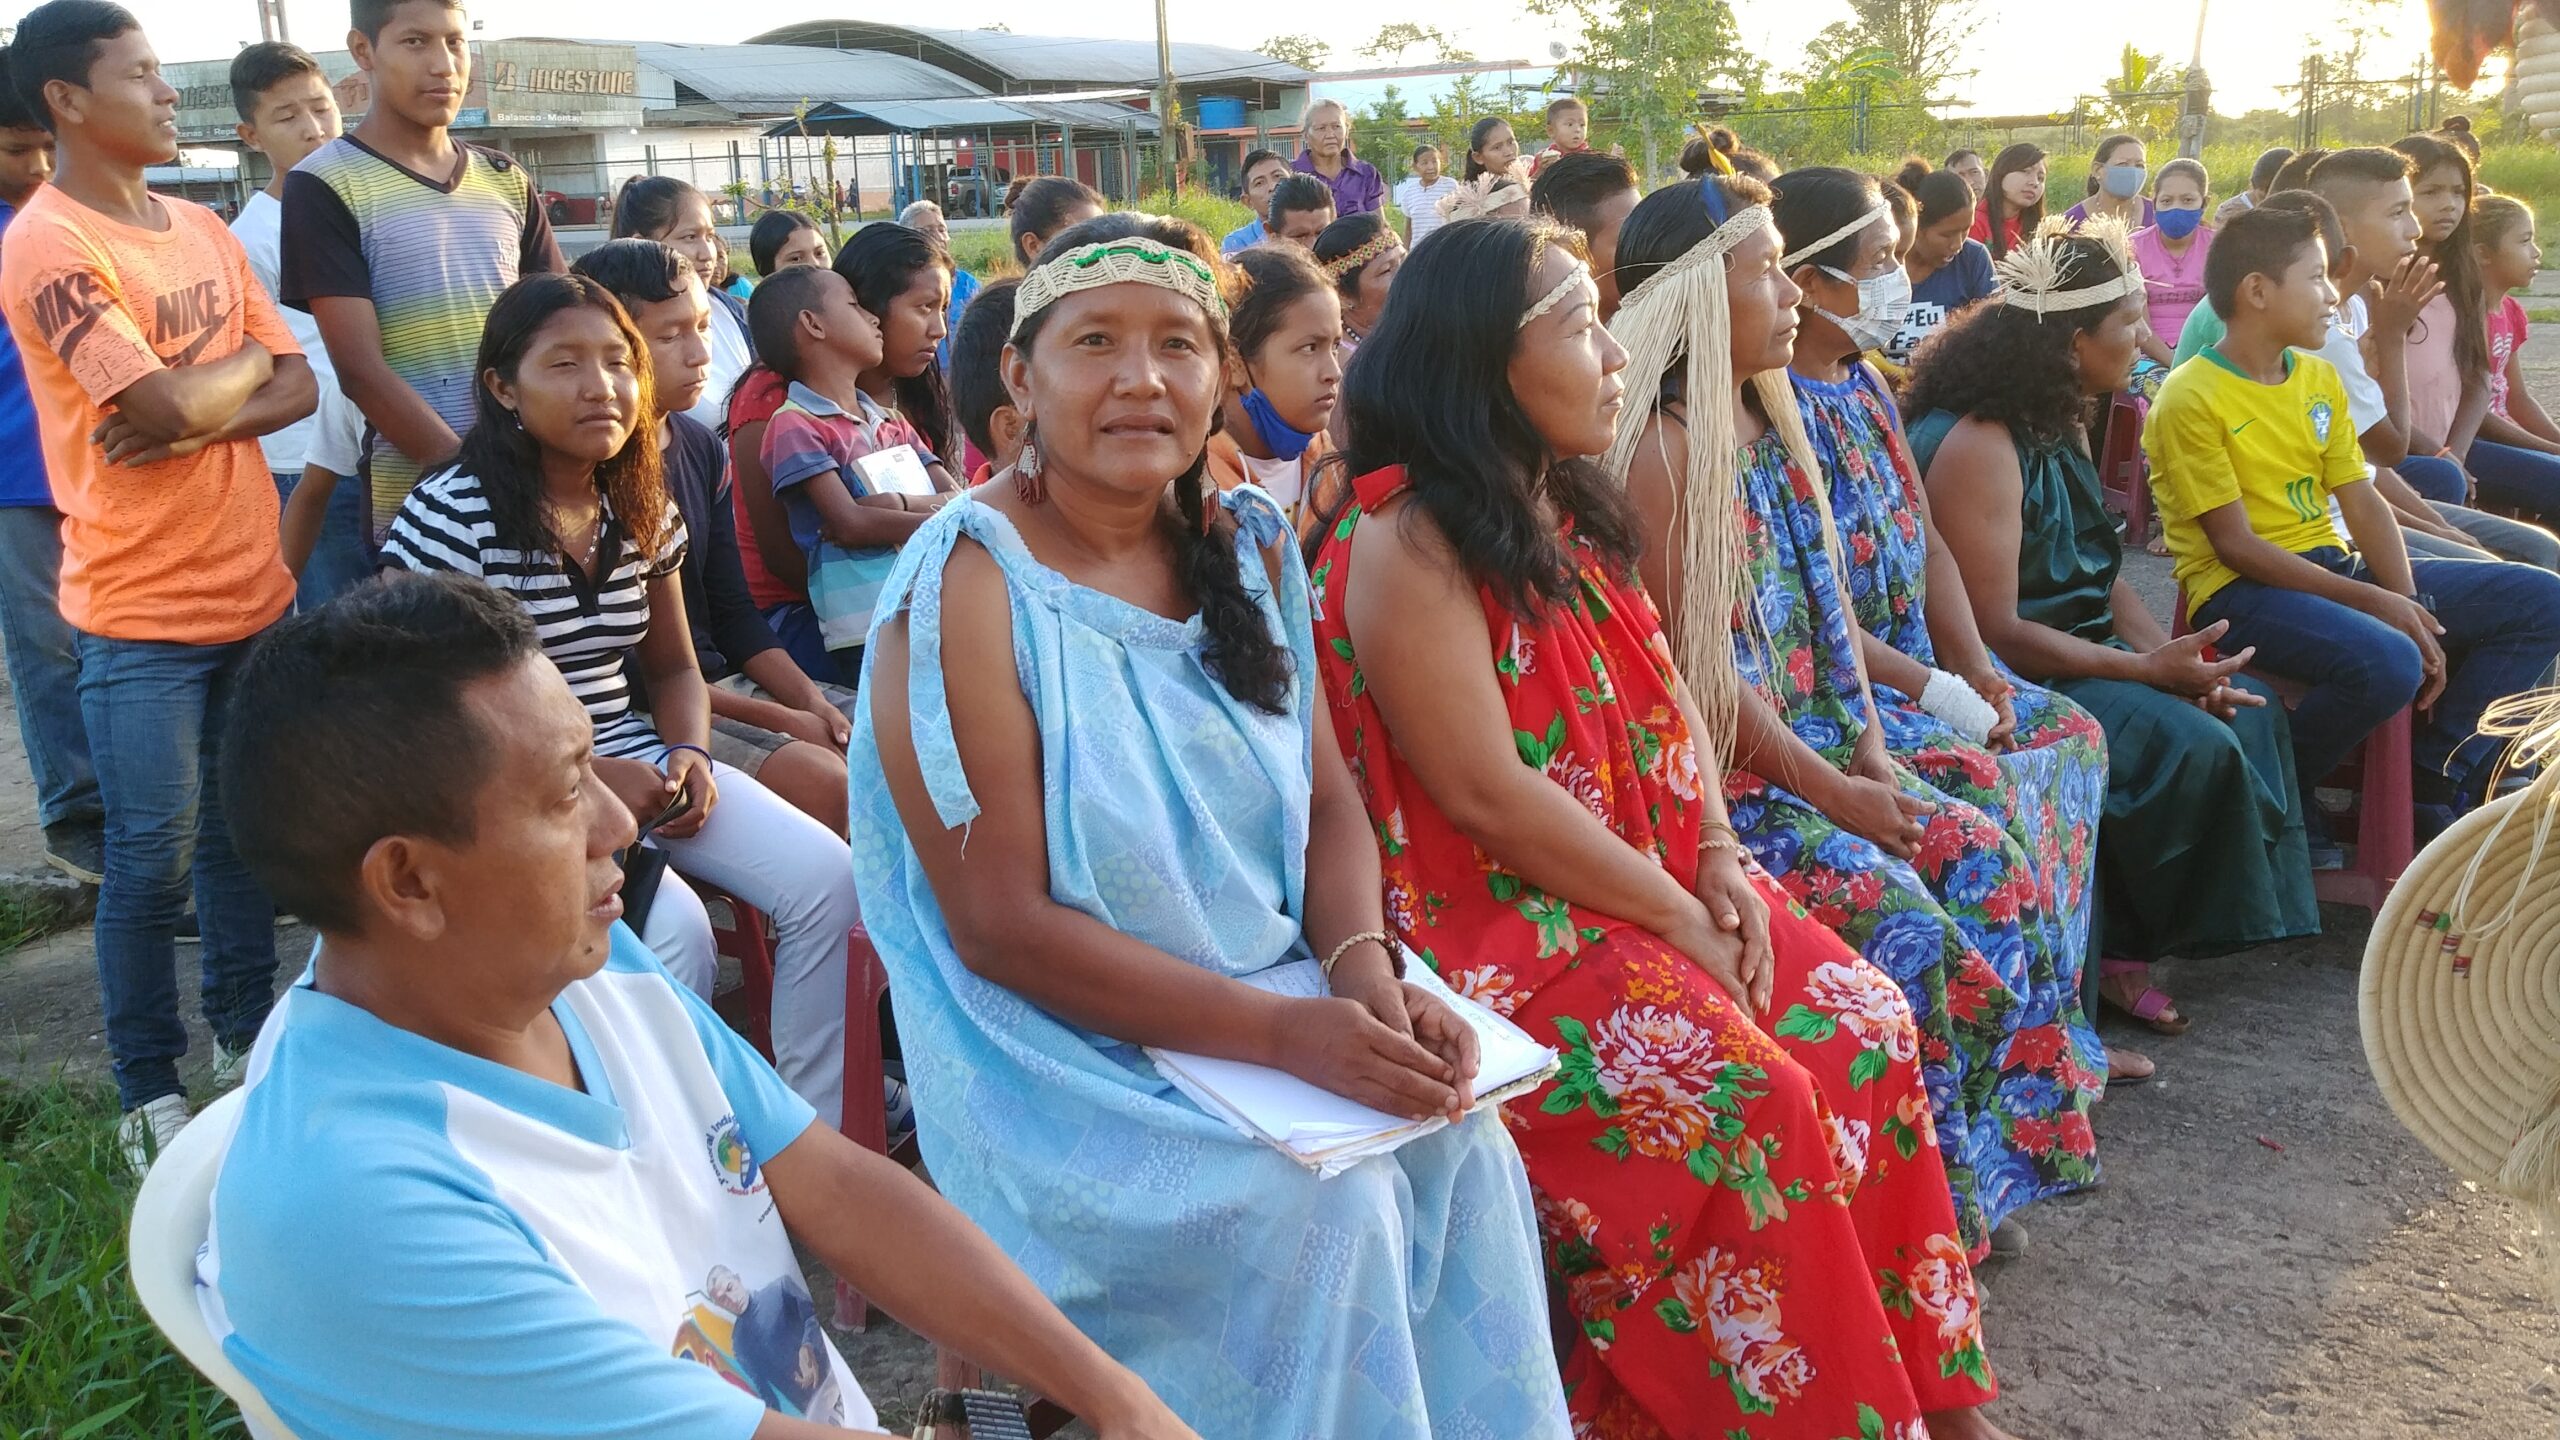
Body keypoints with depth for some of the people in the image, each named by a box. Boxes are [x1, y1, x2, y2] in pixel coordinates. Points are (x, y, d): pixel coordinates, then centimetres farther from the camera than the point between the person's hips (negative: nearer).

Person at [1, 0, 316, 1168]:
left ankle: (246, 1027, 30)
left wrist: (197, 416, -14)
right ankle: (149, 1092, 14)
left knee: (241, 831, 15)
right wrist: (243, 366, -1)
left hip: (253, 587, 6)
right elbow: (172, 403, -22)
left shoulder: (203, 231, 10)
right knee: (155, 860, 1)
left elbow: (298, 387, 5)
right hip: (139, 613, -6)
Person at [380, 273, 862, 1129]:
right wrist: (587, 777, -18)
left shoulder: (643, 513, 8)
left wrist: (690, 753, -6)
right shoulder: (452, 517, -13)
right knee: (676, 931, -30)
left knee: (826, 879, -12)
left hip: (635, 755, 7)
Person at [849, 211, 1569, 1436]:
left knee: (1464, 1147, -15)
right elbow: (1002, 927, -18)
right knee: (1323, 1209, -23)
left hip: (1285, 999, 6)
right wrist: (1287, 1032, -24)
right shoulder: (969, 585, -15)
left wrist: (1367, 974, -14)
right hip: (1068, 1053, -5)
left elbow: (1329, 804, 7)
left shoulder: (1248, 547, 4)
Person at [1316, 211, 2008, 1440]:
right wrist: (1677, 919, -15)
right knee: (1744, 1094, -23)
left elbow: (1668, 696, 13)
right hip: (1499, 924, -8)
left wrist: (1719, 858, -3)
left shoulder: (1564, 508, 12)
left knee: (1862, 1023, -5)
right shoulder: (1408, 542, -16)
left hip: (1661, 885, 9)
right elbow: (1487, 796, -20)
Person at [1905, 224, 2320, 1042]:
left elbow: (2103, 572, 11)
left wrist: (2180, 659, -6)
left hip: (2075, 650, 10)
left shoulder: (2058, 424, 11)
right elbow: (1997, 628, -24)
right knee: (2191, 747, -22)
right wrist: (2152, 670, -22)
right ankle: (2120, 947, -2)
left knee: (2249, 712, 2)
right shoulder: (1977, 445, -21)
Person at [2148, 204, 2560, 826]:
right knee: (2385, 661, -36)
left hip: (2331, 565, 8)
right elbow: (2237, 545, -16)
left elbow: (2364, 504, 8)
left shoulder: (2320, 377, 12)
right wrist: (2371, 601, -19)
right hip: (2240, 590, -8)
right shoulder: (2193, 398, -12)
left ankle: (2438, 778, 5)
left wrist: (2410, 608, -8)